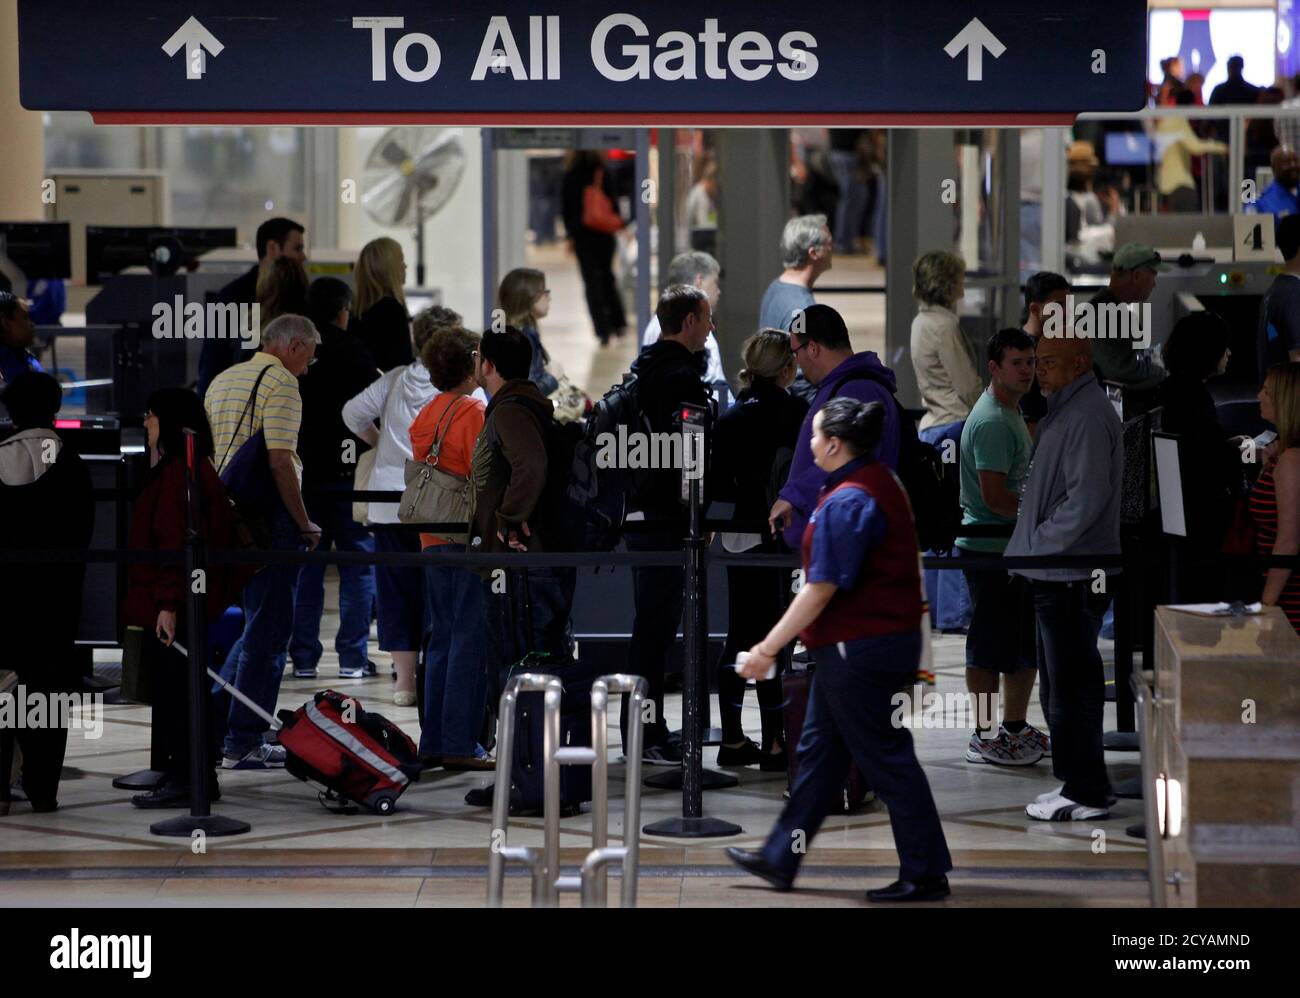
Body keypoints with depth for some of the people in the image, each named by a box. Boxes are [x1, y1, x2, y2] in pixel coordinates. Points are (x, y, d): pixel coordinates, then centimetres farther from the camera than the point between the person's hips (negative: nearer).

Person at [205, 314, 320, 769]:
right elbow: (280, 461, -18)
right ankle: (244, 744, 0)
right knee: (268, 633, -2)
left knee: (257, 625, 19)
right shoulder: (280, 382, -10)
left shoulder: (222, 381, 18)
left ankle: (212, 727, 17)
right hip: (269, 520, -9)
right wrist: (304, 524, -11)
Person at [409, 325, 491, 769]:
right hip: (469, 539, -8)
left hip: (432, 540, 8)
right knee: (469, 641, -4)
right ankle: (460, 745, -5)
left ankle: (433, 742, 13)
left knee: (441, 639, 13)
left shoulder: (424, 416, 10)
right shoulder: (474, 412, -12)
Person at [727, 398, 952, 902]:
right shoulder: (883, 483, 10)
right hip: (888, 638, 11)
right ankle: (780, 858, 25)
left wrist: (768, 649, -18)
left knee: (886, 758, -3)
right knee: (818, 750, 17)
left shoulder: (847, 503, -21)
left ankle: (926, 875, 3)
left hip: (859, 650, -11)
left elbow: (821, 589, -23)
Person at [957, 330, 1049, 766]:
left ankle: (1016, 729, 25)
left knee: (1026, 644, 16)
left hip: (1014, 549, 10)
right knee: (989, 648, -4)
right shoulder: (991, 422, -18)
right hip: (989, 549, -10)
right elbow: (994, 495, -23)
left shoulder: (1013, 414, 16)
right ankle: (983, 739, 2)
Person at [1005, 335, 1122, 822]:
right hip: (1055, 576, 11)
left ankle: (1085, 793, -1)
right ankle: (1074, 780, 24)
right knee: (1059, 684, 16)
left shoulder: (1088, 417, -16)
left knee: (1071, 685, -6)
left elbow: (1085, 499, -22)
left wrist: (1037, 545, -14)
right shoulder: (1064, 411, 17)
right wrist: (1029, 550, 14)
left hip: (1072, 579, -11)